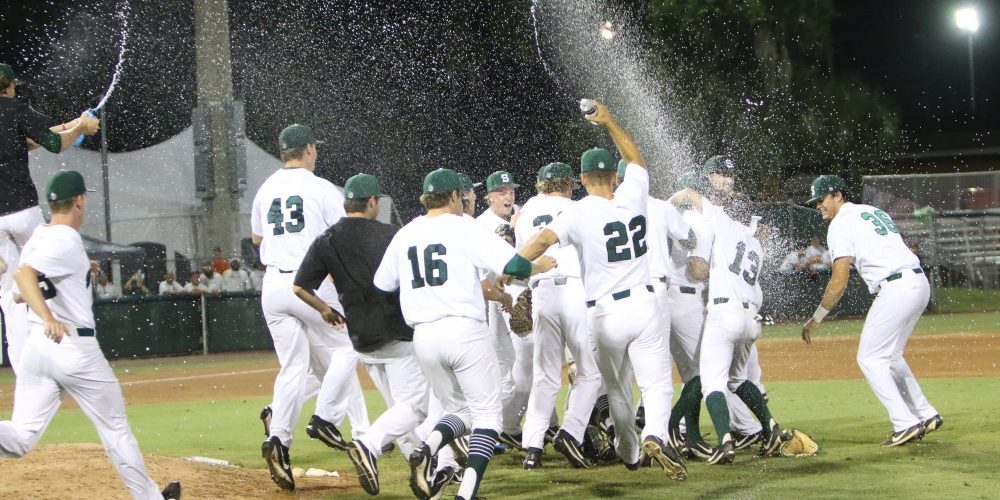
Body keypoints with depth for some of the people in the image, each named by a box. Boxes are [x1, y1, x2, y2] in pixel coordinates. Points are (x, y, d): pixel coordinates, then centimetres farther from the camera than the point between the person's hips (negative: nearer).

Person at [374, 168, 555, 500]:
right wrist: (542, 265, 9)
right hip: (465, 332, -5)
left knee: (458, 409, 20)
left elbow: (381, 286, 17)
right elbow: (515, 266, -12)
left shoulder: (404, 235, 11)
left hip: (423, 336, 5)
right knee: (487, 413, 2)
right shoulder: (466, 229, -4)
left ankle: (428, 448, -12)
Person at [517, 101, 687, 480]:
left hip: (603, 314, -1)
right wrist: (609, 123, 29)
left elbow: (542, 240, -25)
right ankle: (655, 437, -31)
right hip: (643, 304, 1)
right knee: (656, 384, -3)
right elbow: (635, 159, 22)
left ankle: (629, 454, 30)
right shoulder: (633, 196, 1)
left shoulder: (579, 213, -8)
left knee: (617, 389, 18)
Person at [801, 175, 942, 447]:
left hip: (895, 289, -9)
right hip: (920, 283, 9)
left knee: (870, 358, 0)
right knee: (889, 355, 22)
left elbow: (839, 281, -9)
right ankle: (926, 415, 20)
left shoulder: (841, 223, -3)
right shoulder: (874, 211, 23)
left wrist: (816, 318, -3)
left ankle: (905, 424, -7)